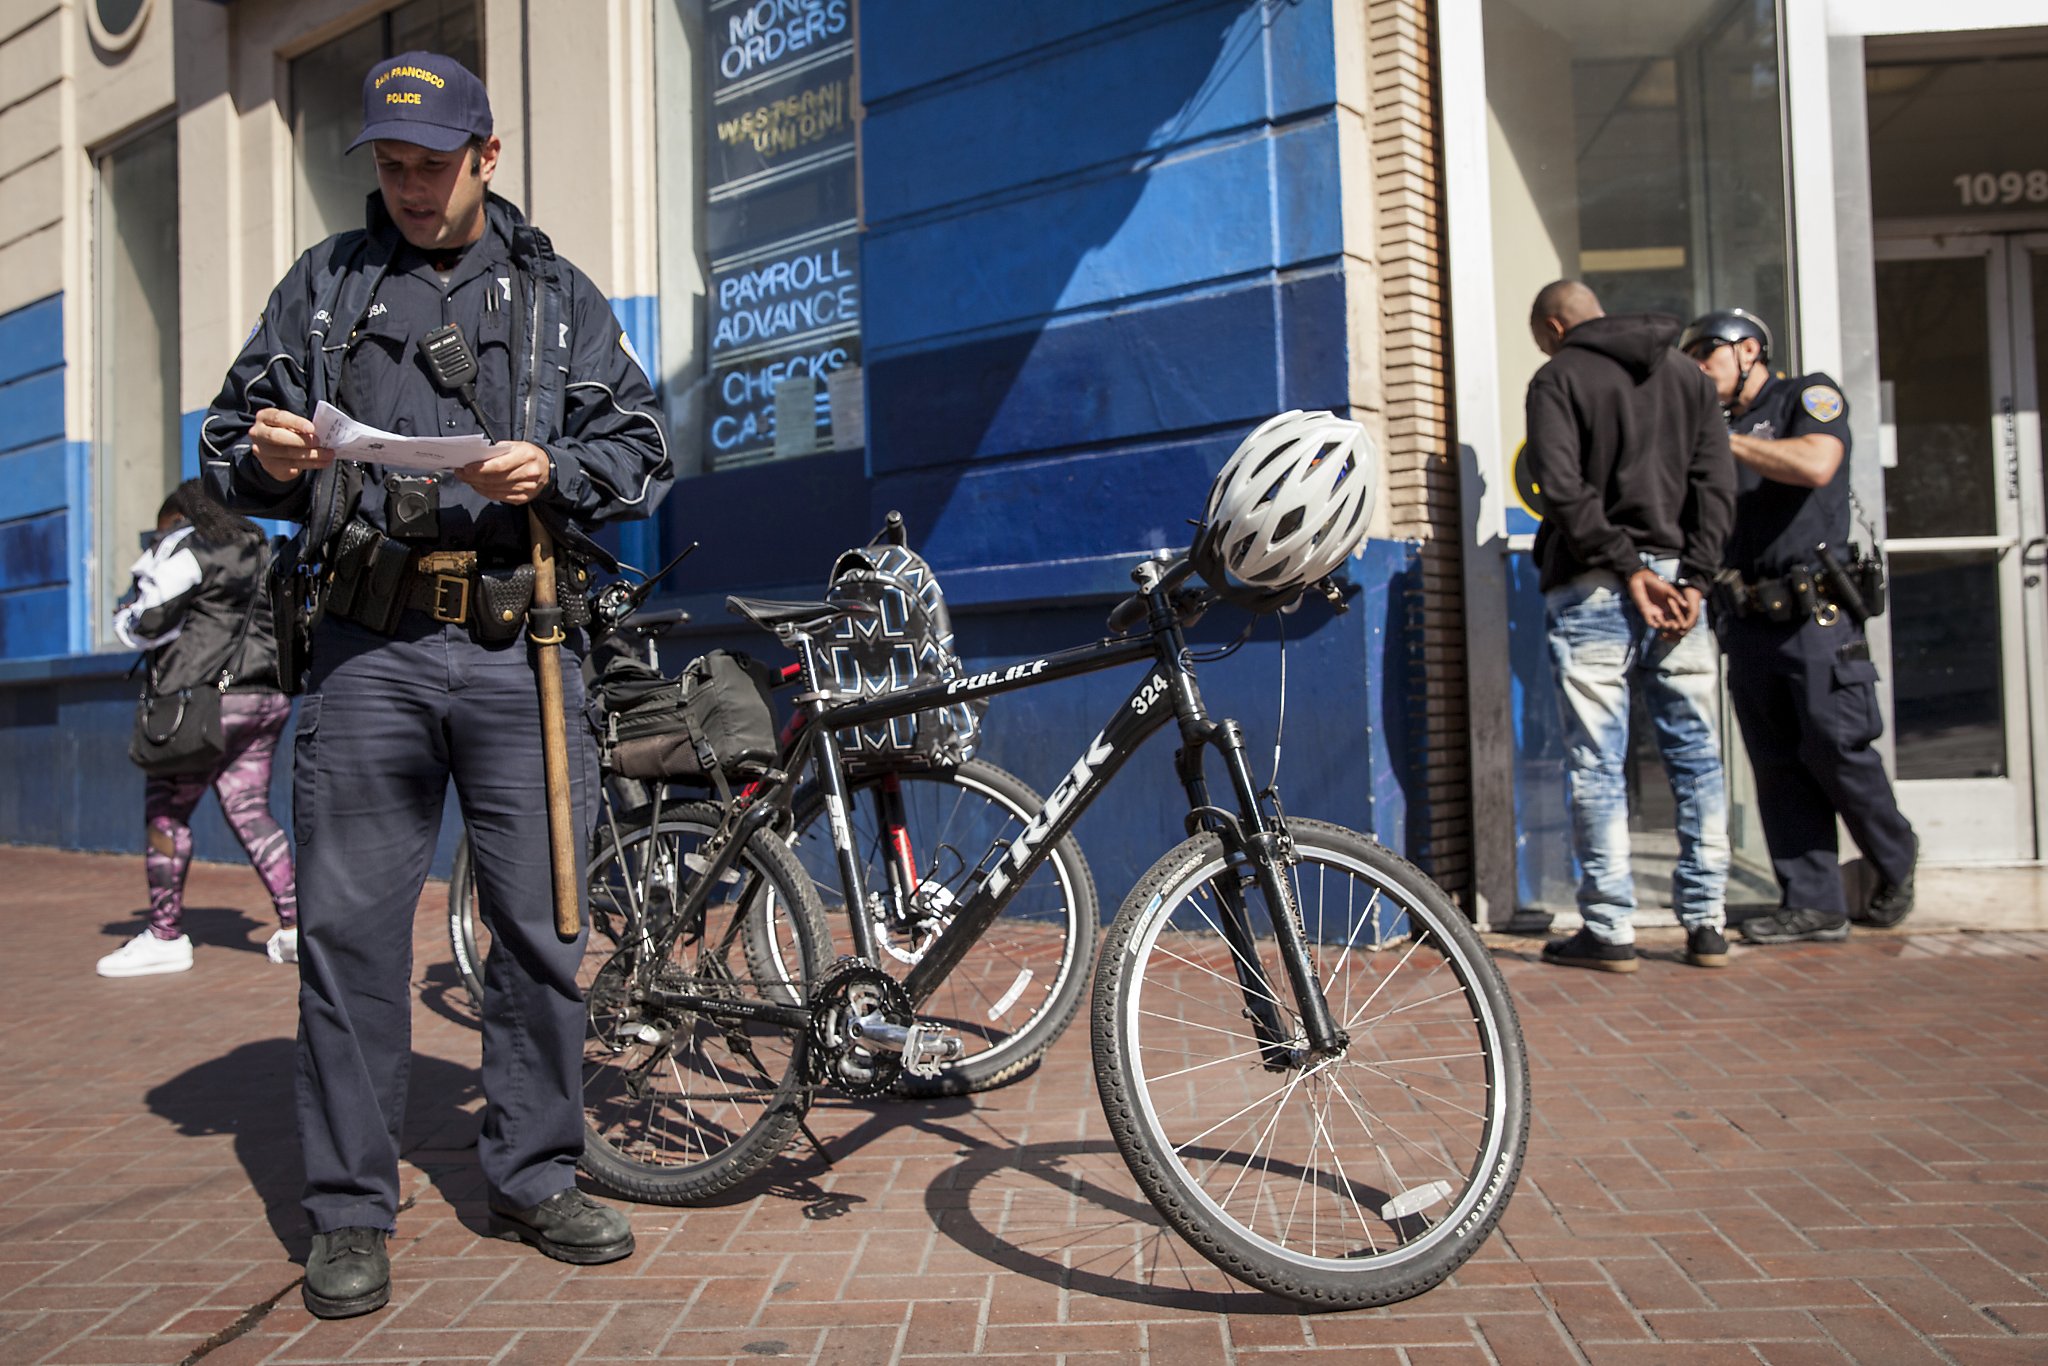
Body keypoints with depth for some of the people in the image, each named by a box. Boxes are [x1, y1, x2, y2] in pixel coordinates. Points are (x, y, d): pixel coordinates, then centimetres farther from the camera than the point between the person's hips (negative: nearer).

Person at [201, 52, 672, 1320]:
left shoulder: (559, 295, 16)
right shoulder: (326, 284, 17)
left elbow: (644, 449, 9)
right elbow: (229, 434, 17)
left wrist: (553, 471, -11)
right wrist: (264, 457, -6)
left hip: (519, 651, 0)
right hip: (369, 651, 1)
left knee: (540, 924, 3)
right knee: (349, 927, 1)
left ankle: (535, 1174, 19)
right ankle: (351, 1209, 15)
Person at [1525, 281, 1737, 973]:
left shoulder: (1558, 378, 0)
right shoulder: (1684, 373, 16)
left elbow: (1564, 490, -13)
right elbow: (1718, 481, 6)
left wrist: (1627, 569, -10)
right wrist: (1692, 579, -1)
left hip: (1592, 590, -5)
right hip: (1674, 584, 5)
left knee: (1597, 763, 0)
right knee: (1696, 754, 10)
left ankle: (1609, 930, 3)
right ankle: (1706, 923, 12)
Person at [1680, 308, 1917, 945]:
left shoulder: (1811, 396, 5)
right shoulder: (1722, 433, 23)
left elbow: (1815, 464, -16)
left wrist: (1717, 438, -11)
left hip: (1815, 613, -6)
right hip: (1750, 622, 6)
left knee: (1836, 750, -8)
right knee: (1778, 767, 2)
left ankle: (1896, 863, 18)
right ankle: (1813, 903, 6)